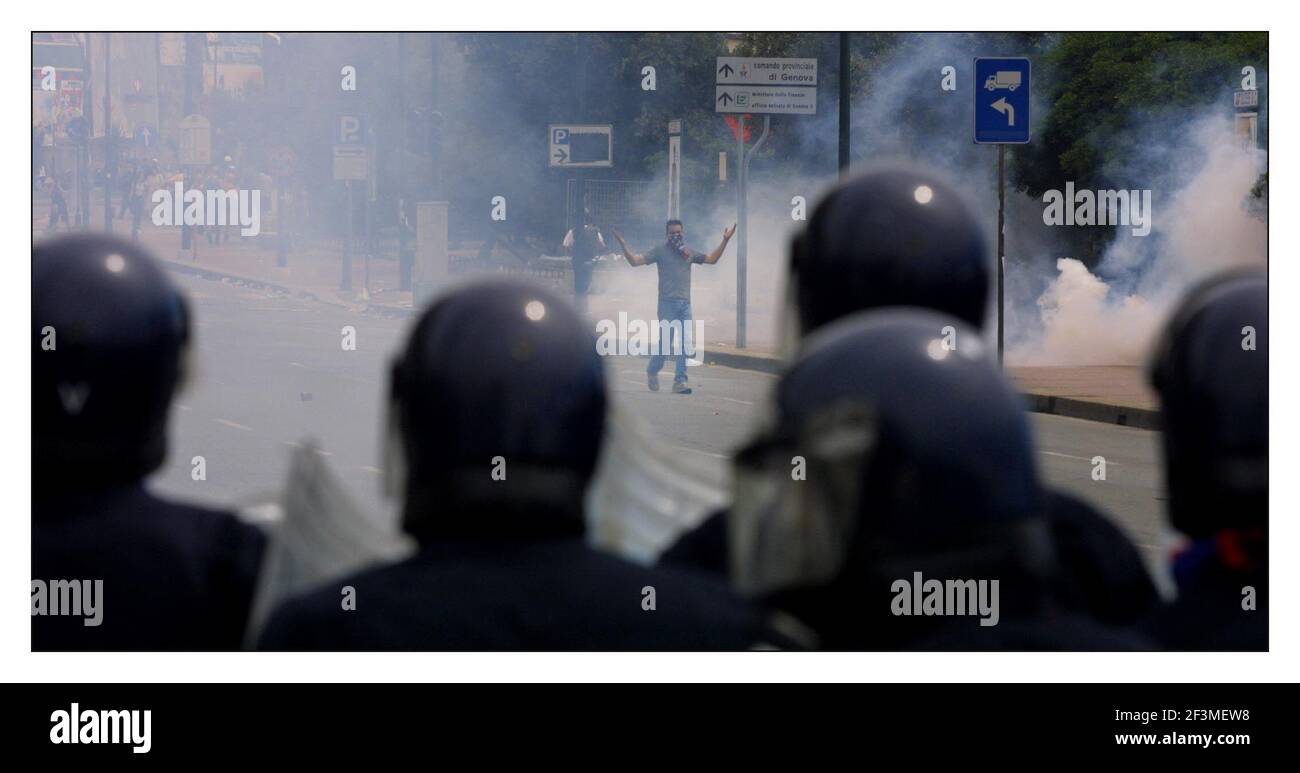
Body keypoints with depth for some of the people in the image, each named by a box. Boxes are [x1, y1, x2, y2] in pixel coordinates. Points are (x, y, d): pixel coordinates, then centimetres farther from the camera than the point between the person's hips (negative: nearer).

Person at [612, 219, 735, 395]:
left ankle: (680, 381, 1)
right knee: (665, 341, -6)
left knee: (684, 344, -1)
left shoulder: (689, 253, 15)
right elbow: (635, 261, -4)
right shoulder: (660, 251, 1)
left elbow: (712, 259, 24)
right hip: (668, 303, -4)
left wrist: (725, 241, 18)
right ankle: (652, 373, 18)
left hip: (685, 303, 4)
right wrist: (623, 245, -16)